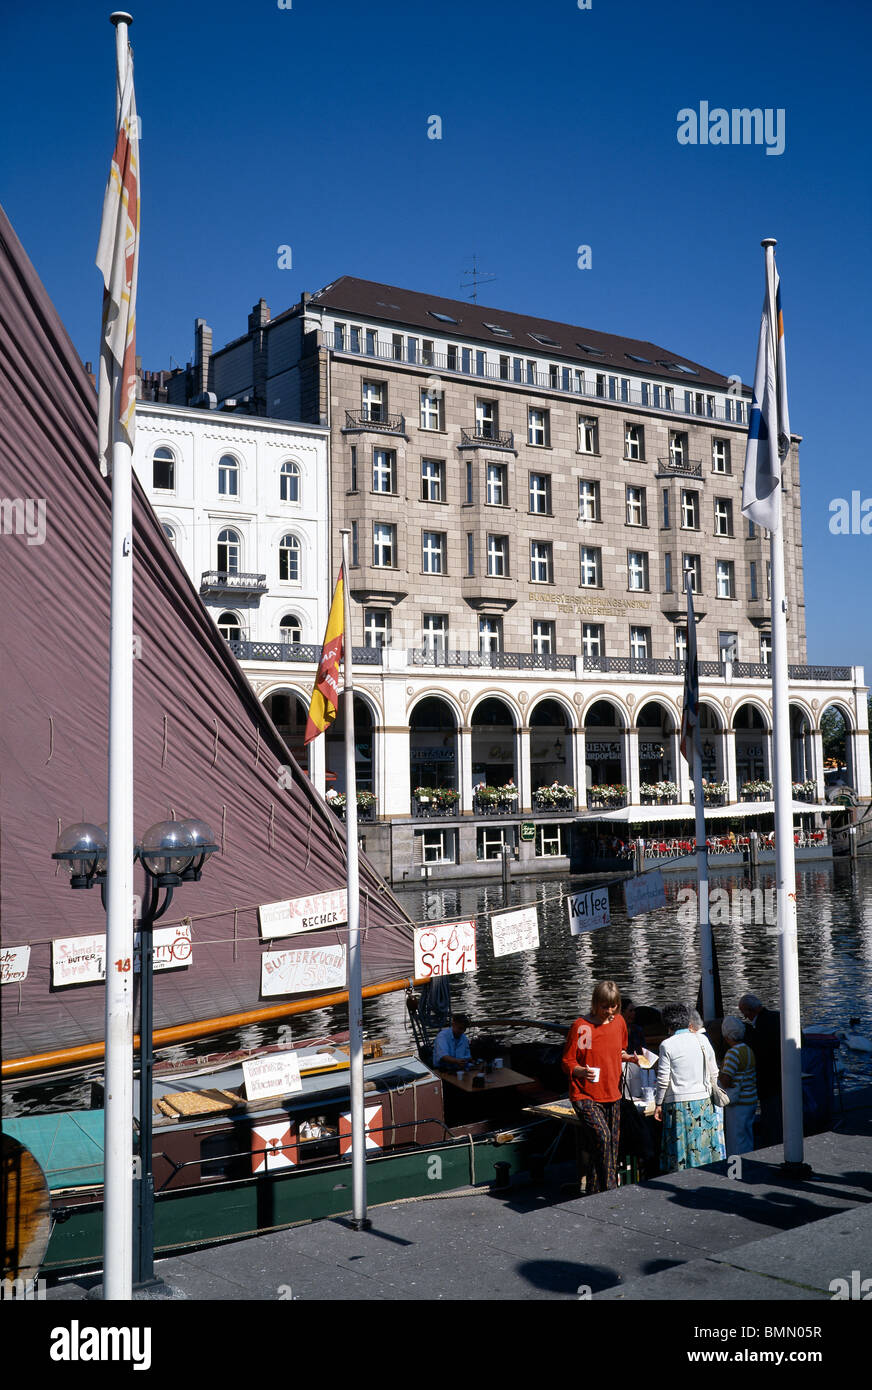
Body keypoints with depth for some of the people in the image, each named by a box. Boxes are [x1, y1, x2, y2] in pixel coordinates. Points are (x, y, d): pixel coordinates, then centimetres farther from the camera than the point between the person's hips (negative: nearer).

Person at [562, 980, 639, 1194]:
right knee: (602, 1137, -23)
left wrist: (630, 1057, -1)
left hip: (612, 1095, 6)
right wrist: (581, 1071, -29)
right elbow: (567, 1062, -8)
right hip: (585, 1096, -6)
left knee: (612, 1145, 7)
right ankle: (609, 1190, -15)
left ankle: (594, 1192, 21)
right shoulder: (581, 1026, -12)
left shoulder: (619, 1022, 5)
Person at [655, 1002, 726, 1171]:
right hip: (703, 1100, 4)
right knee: (704, 1145, 11)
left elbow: (663, 1080, -8)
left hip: (678, 1103, -3)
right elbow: (714, 1073, 9)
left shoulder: (667, 1045, -8)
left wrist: (658, 1104, 3)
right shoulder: (702, 1040, 2)